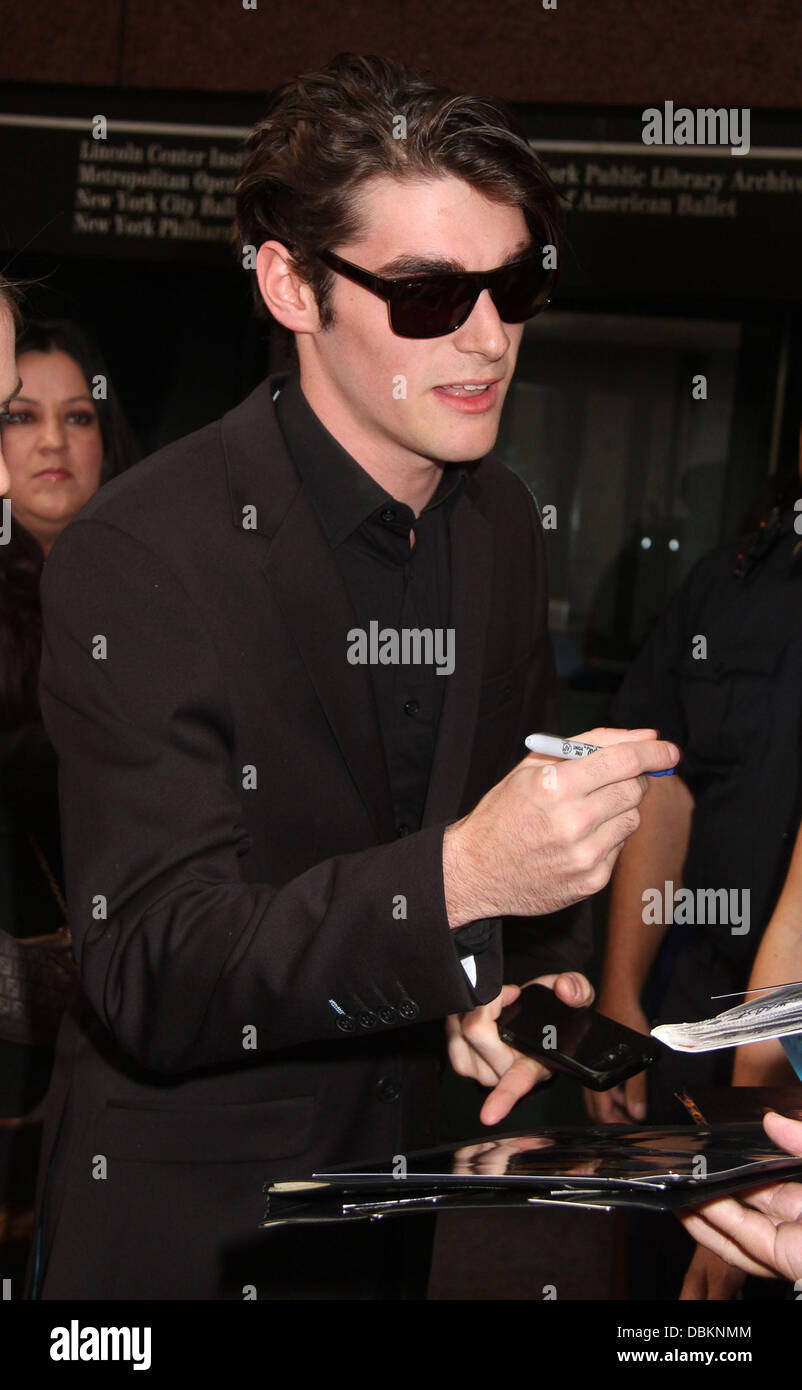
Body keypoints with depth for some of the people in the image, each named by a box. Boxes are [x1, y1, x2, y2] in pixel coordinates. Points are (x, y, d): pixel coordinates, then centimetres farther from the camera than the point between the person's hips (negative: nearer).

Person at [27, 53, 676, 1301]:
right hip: (180, 1219, -6)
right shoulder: (141, 555, -23)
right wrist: (459, 879, -41)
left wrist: (526, 977, -10)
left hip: (397, 1175, 6)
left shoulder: (504, 521, -1)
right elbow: (152, 982, -27)